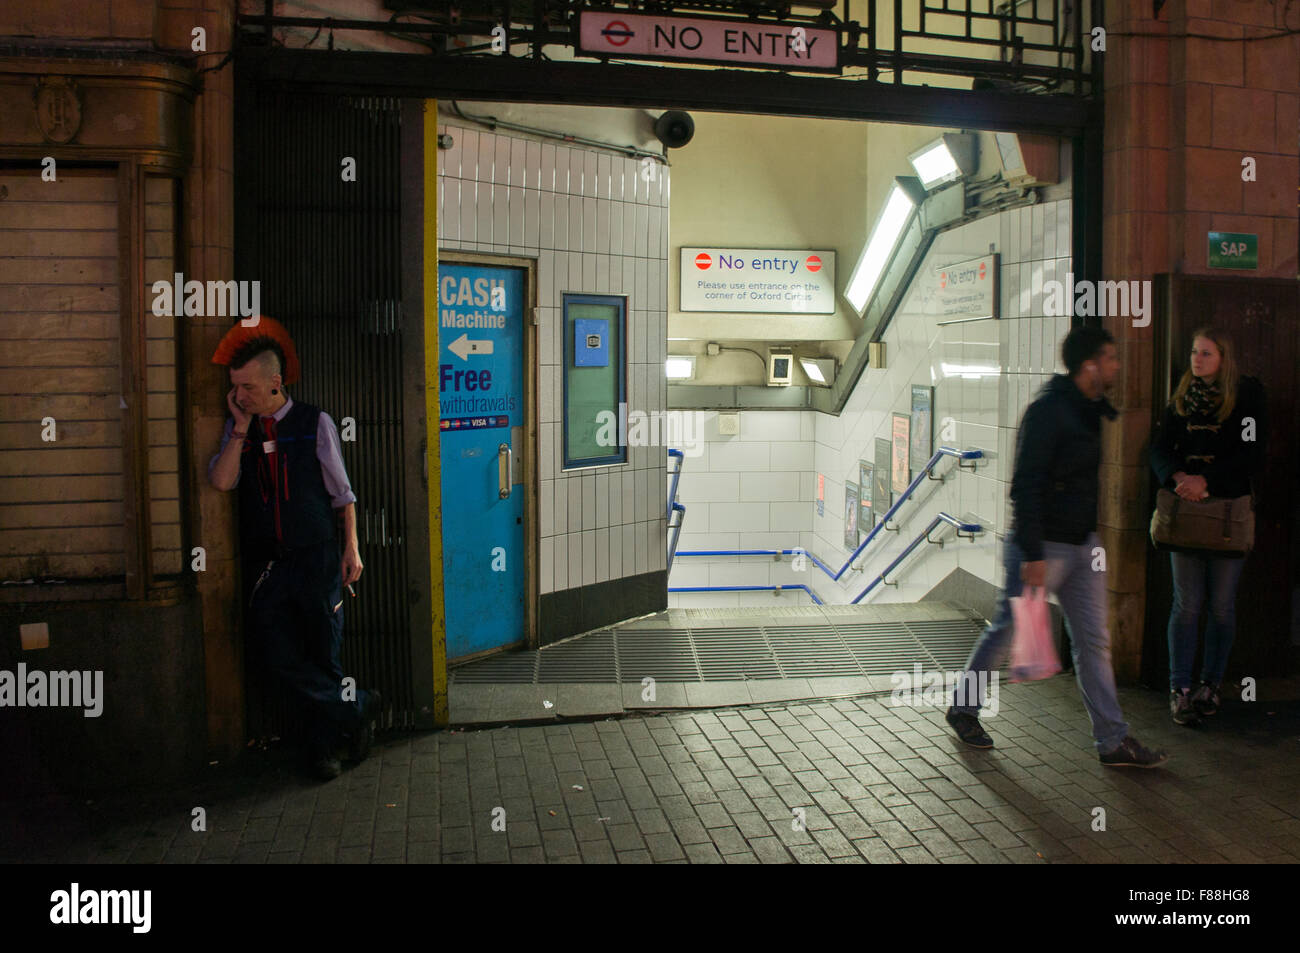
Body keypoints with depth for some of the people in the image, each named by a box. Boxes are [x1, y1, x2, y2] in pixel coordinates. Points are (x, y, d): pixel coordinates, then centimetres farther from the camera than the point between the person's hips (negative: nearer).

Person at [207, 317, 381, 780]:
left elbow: (342, 493, 4)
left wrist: (351, 550, 2)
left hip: (315, 559, -3)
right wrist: (242, 427, -9)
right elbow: (221, 481, -9)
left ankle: (322, 747, 24)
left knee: (323, 656, 5)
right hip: (265, 564, 3)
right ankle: (357, 708, 13)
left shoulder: (315, 424, -1)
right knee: (279, 656, -4)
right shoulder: (237, 429, 7)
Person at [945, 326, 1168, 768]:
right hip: (1042, 546, -8)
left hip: (1083, 544, 8)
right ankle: (963, 708, 25)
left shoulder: (1091, 409, 9)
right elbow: (1026, 485, -22)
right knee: (1006, 630, 6)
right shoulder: (1048, 410, -17)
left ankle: (1113, 741, 14)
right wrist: (1032, 555, -24)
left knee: (1093, 641, 8)